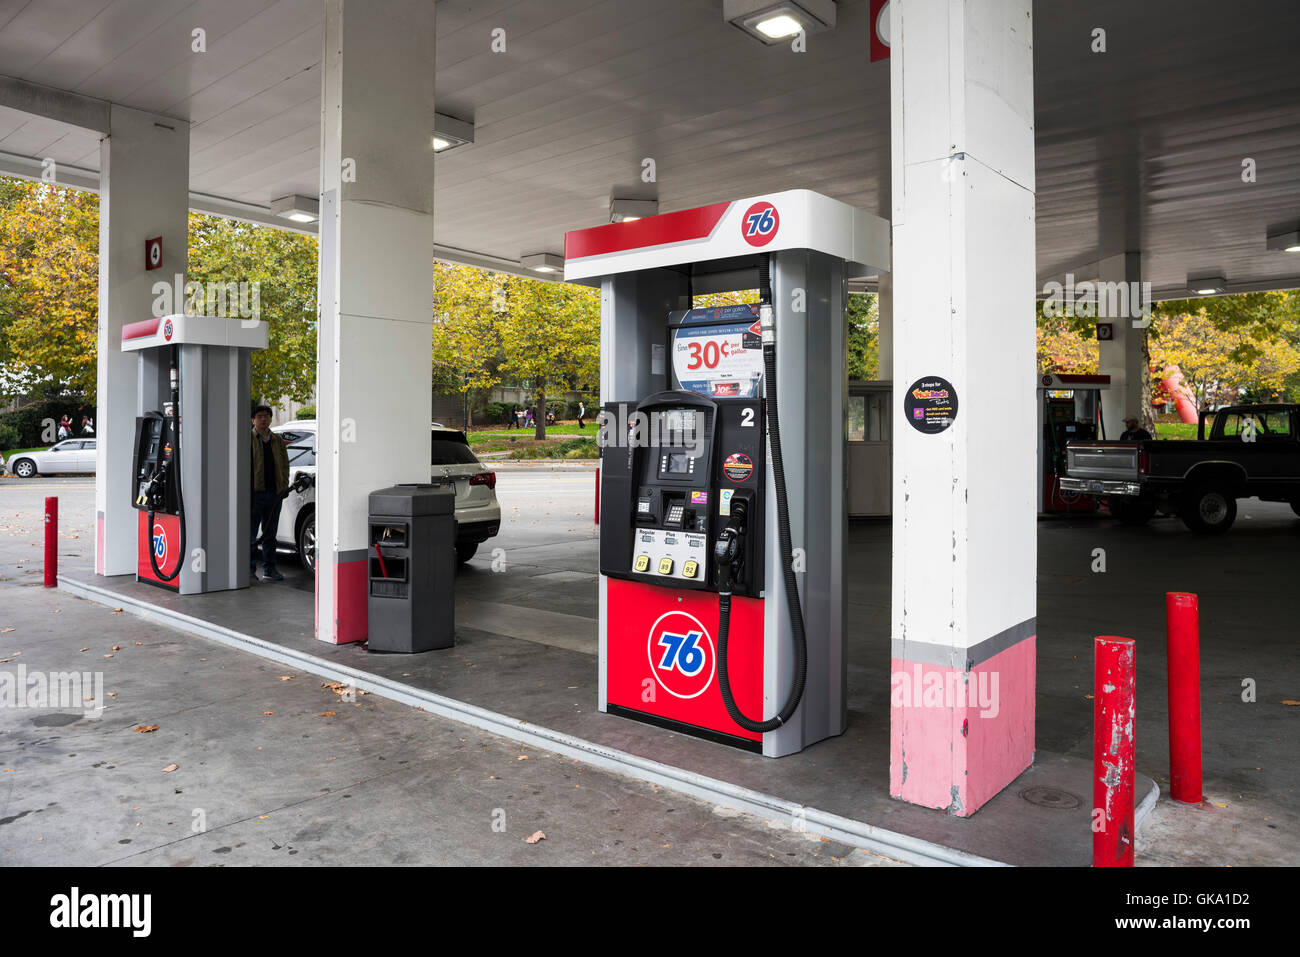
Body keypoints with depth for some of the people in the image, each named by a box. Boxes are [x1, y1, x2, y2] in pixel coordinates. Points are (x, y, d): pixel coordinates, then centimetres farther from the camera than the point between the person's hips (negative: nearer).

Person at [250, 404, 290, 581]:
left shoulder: (278, 440, 16)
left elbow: (285, 464, 18)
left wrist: (284, 486, 6)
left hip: (274, 494, 4)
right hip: (254, 493, -4)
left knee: (270, 534, 10)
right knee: (250, 535, 0)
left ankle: (269, 570, 15)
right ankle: (249, 570, 6)